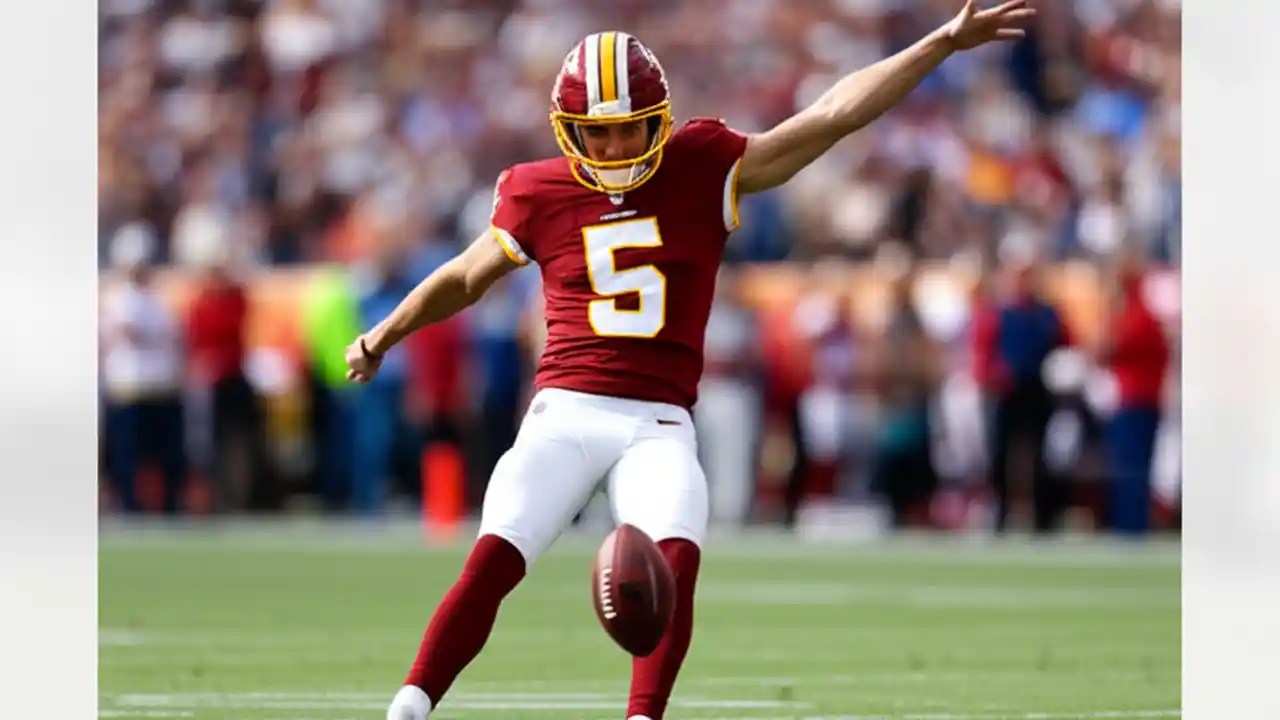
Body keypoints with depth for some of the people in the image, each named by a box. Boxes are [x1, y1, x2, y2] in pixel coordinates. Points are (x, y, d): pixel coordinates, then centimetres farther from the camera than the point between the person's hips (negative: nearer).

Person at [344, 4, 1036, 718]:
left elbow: (833, 115, 2)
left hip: (659, 425, 0)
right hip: (565, 415, 0)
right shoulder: (540, 195, 5)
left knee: (677, 558, -26)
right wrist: (386, 333, 22)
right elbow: (466, 277, 23)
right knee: (494, 561, -19)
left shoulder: (704, 171, 3)